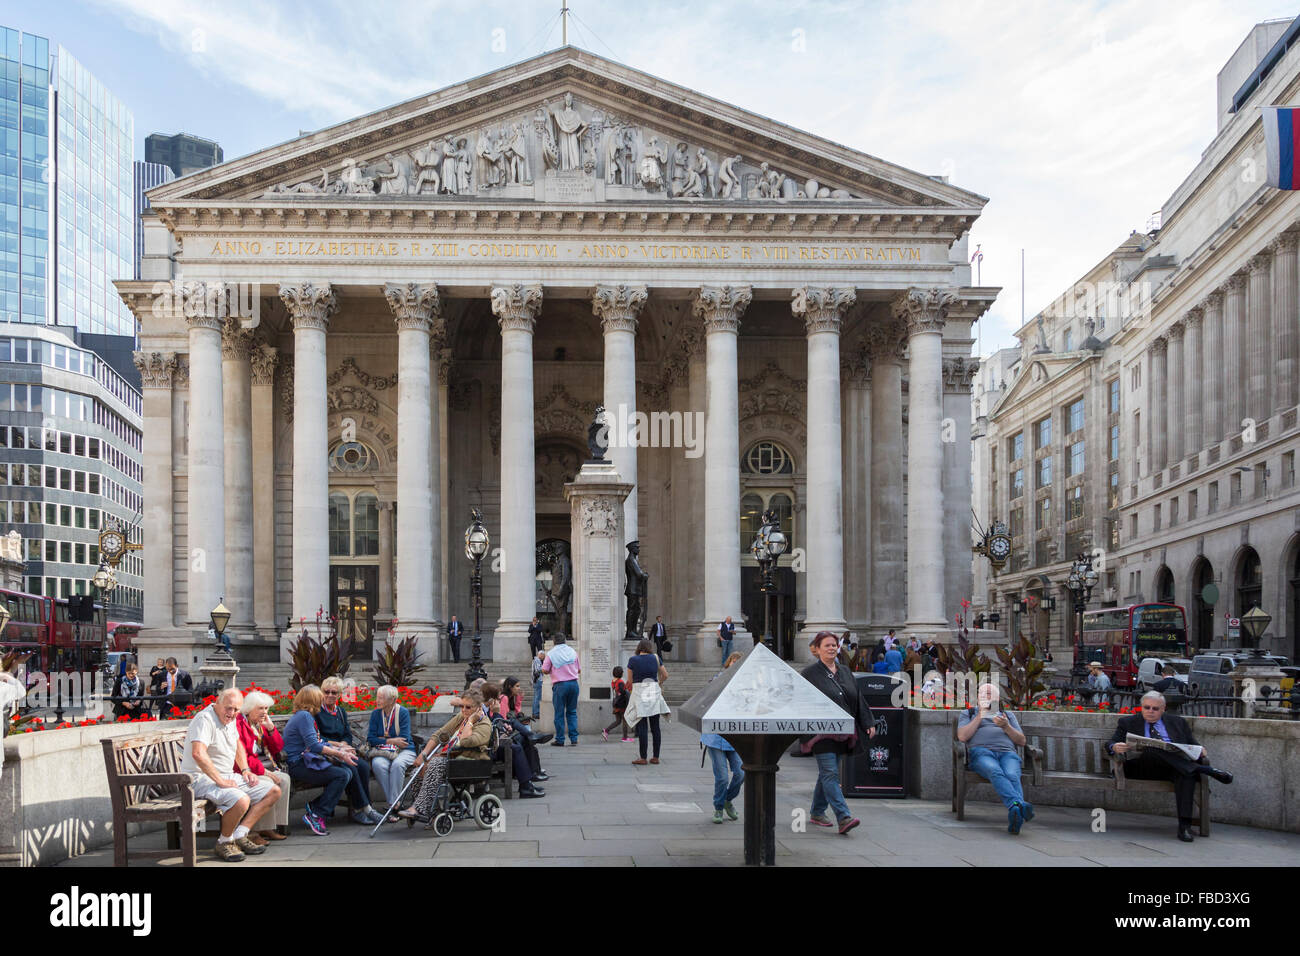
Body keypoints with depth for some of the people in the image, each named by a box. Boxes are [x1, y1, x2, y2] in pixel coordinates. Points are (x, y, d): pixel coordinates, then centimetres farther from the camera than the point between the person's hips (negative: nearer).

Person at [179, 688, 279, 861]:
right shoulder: (205, 719, -19)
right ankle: (224, 843, -10)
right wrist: (220, 781, -30)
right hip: (202, 779, -10)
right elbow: (198, 753, -34)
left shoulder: (229, 719, 11)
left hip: (228, 777, 10)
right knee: (242, 800, -35)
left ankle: (240, 836, -3)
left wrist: (246, 770, 14)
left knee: (274, 791, 2)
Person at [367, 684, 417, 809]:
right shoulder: (375, 714, 8)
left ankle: (394, 803, -28)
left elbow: (404, 739, -10)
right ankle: (393, 803, -28)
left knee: (397, 764, -36)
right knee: (377, 764, -32)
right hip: (382, 752, 2)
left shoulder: (403, 712, -3)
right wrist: (391, 741, -10)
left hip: (404, 751, -2)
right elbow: (370, 739, 0)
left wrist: (384, 740, -5)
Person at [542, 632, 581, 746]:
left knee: (559, 713, 4)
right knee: (572, 712, 10)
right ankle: (574, 739, 6)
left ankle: (560, 740, 7)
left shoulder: (551, 654, -4)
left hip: (560, 685, -3)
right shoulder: (572, 652, 6)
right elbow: (579, 670, 11)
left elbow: (544, 670, -3)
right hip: (574, 683, 3)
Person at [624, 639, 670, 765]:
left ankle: (643, 758, -2)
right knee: (655, 727, 9)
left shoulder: (633, 660, -5)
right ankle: (656, 757, 11)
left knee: (642, 727, -2)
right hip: (654, 692, 3)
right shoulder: (656, 658, 3)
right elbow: (665, 676, 11)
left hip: (639, 693, -3)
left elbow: (630, 680, -2)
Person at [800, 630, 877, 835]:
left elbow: (859, 700, 17)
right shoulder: (809, 674, -5)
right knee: (830, 774, -11)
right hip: (822, 733, -6)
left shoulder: (845, 674, 14)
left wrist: (868, 723, 10)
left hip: (841, 734, 6)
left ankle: (817, 813, 25)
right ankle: (843, 818, -18)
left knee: (827, 774, 13)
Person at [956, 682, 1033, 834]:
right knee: (996, 773, -39)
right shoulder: (968, 713, 30)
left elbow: (1021, 741, 22)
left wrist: (1005, 726, 5)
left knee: (1012, 776, -35)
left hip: (1007, 753, 2)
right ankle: (1019, 805, -63)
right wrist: (980, 716, 8)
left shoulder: (1008, 715, 36)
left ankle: (1015, 816, -59)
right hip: (981, 751, -2)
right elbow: (962, 736, 11)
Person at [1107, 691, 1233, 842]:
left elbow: (1192, 744, 21)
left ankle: (1184, 825, -39)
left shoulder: (1177, 721, 25)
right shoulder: (1128, 722, 19)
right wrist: (1115, 747, -15)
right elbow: (1110, 744, 10)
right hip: (1142, 767, -1)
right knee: (1152, 749, -33)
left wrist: (1201, 750, -3)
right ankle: (1209, 771, -30)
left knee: (1187, 772, -33)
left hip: (1176, 765, 1)